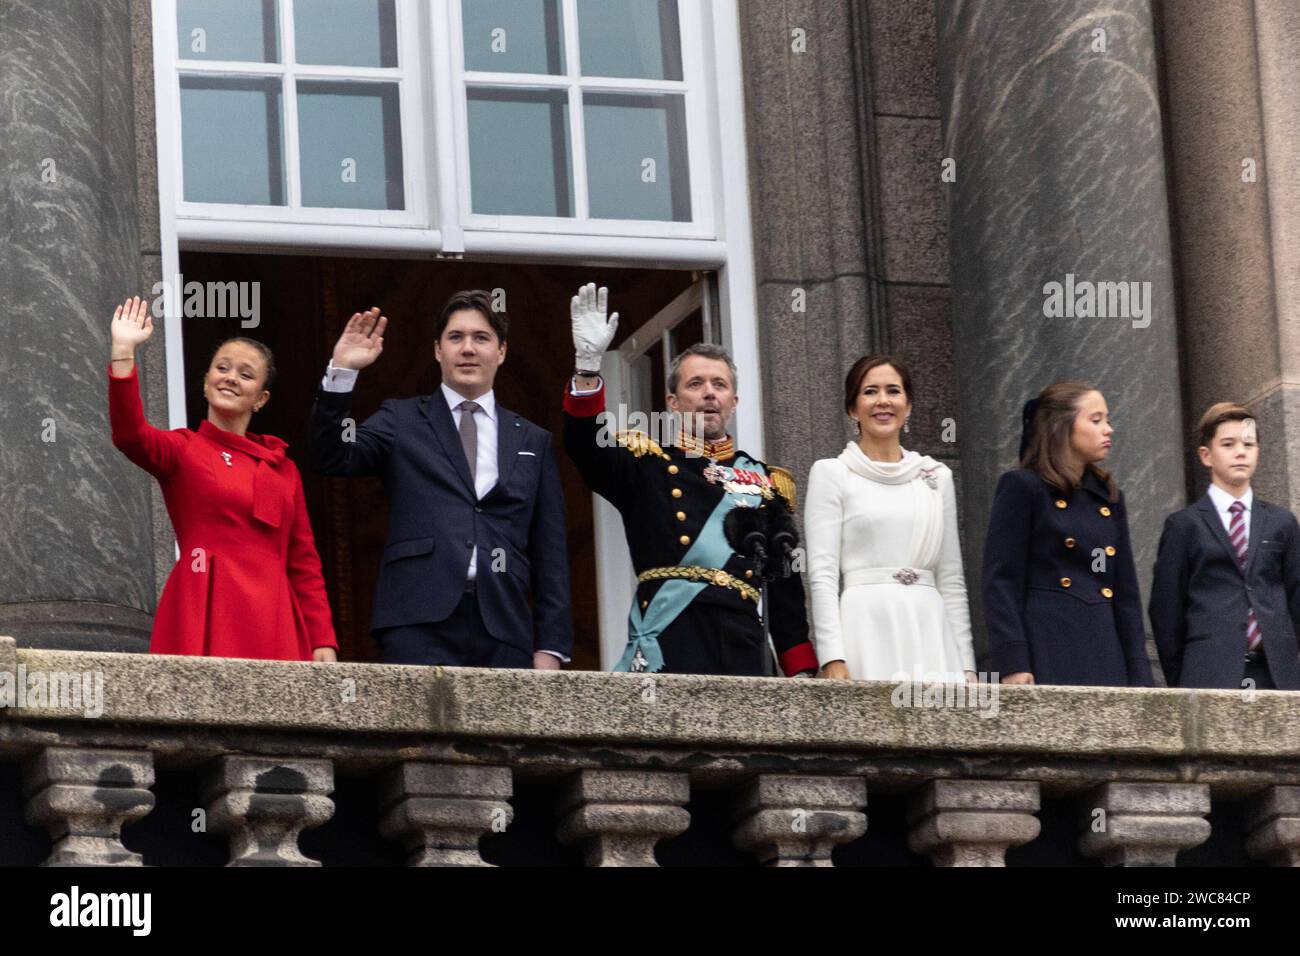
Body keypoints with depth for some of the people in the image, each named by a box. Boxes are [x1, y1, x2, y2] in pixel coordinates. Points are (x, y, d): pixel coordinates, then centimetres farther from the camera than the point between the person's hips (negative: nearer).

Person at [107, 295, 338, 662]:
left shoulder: (282, 467, 18)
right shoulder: (183, 450, 9)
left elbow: (304, 563, 17)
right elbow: (130, 435, -14)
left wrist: (323, 643, 7)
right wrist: (123, 351, -21)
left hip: (273, 621, 4)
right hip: (207, 614, -4)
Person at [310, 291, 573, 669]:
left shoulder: (533, 442, 19)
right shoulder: (401, 420, 15)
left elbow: (550, 552, 15)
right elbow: (331, 459, -1)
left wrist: (550, 646, 7)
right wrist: (341, 372, -12)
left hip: (503, 629, 2)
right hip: (421, 624, -2)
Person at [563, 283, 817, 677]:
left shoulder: (769, 482, 20)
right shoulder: (646, 465, 13)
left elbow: (786, 583, 17)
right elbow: (586, 444, -7)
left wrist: (802, 670, 9)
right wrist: (588, 363, -20)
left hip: (743, 652, 3)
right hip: (664, 651, -3)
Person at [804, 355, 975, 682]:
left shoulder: (937, 477, 16)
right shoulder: (830, 474, 5)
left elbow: (952, 580, 17)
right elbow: (822, 573, -3)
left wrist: (966, 664, 10)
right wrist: (832, 659, -13)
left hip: (928, 629, 3)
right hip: (867, 628, -3)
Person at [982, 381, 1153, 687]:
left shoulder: (1109, 498, 20)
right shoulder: (1021, 488, 1)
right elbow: (1001, 584, -5)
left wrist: (1139, 676, 11)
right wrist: (1013, 666, -14)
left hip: (1106, 661, 6)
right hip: (1048, 658, -6)